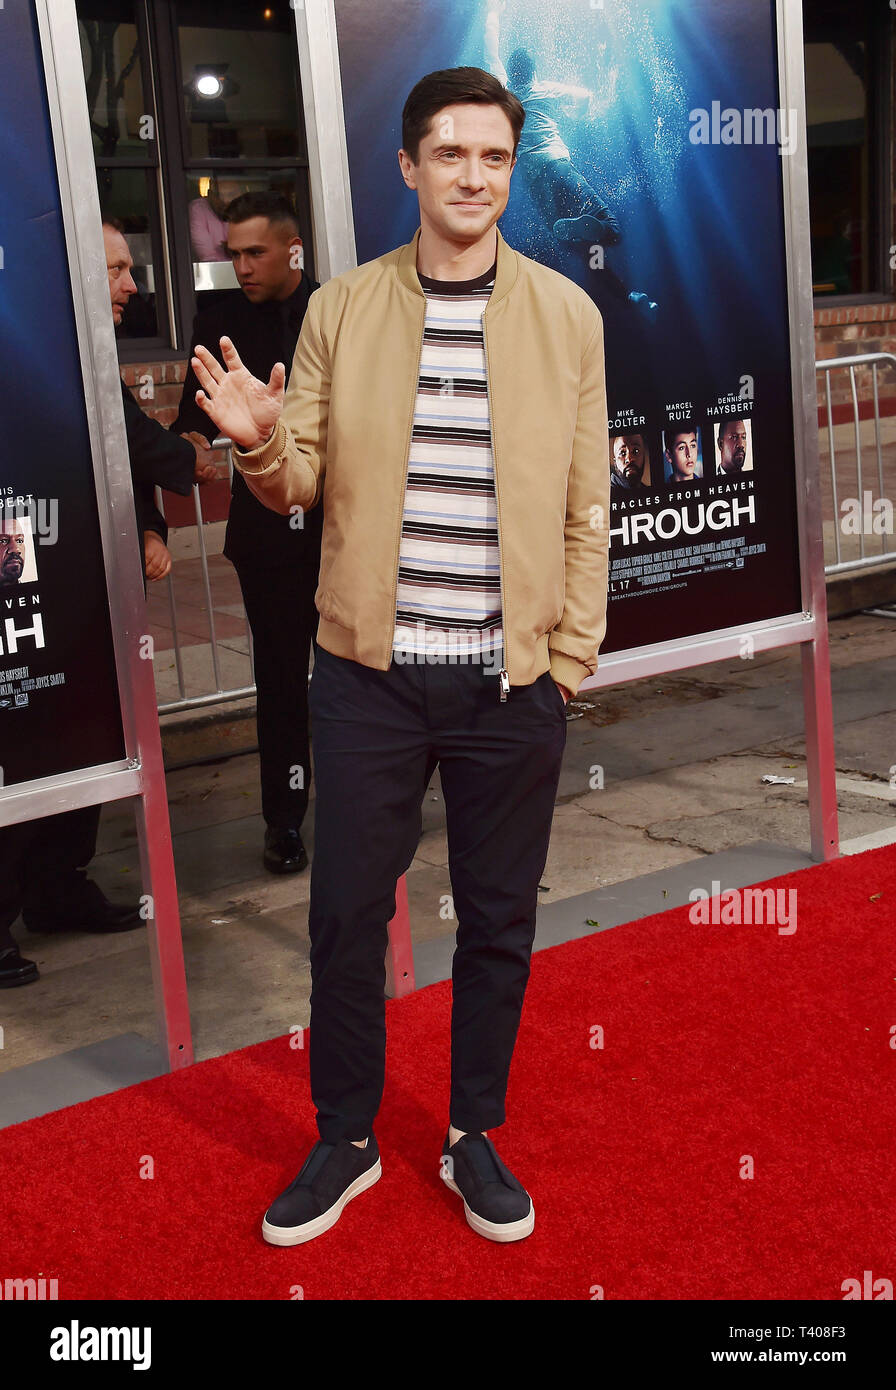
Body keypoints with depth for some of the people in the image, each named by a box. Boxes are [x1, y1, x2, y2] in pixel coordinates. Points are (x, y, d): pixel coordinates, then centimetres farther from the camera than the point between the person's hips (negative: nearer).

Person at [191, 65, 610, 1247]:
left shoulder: (567, 313, 2)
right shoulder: (341, 308, 3)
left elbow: (587, 504, 3)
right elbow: (300, 487, 5)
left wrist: (573, 658, -1)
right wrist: (260, 445, -17)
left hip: (514, 683, 0)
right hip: (370, 672, 0)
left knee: (498, 922, 11)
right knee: (346, 913, 8)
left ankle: (475, 1139, 32)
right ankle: (346, 1141, 29)